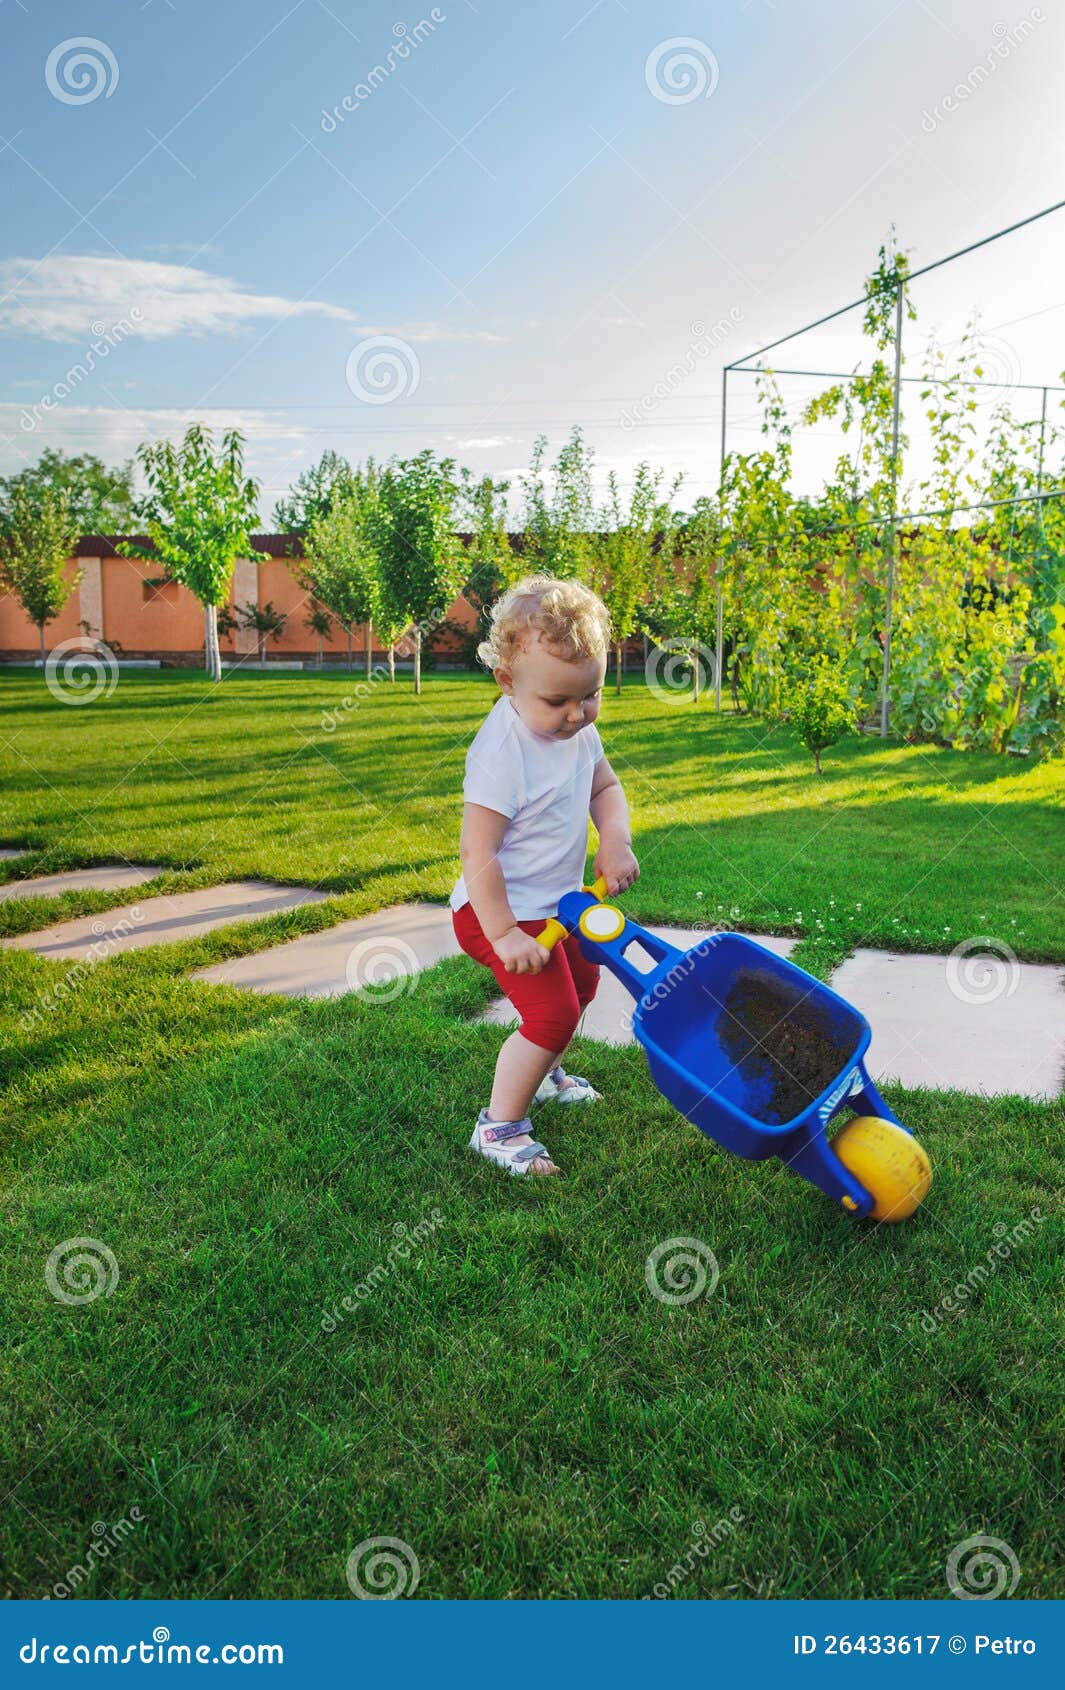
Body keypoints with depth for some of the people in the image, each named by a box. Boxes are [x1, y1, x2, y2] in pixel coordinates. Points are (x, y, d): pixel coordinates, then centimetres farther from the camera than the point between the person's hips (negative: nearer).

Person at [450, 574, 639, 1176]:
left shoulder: (578, 728, -4)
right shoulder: (502, 751, -30)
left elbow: (605, 787, 12)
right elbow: (478, 850, -28)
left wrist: (616, 841, -7)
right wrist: (502, 934, -27)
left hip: (556, 901, 10)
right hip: (504, 909, -9)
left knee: (581, 982, 26)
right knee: (552, 1013, -12)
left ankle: (544, 1073, 50)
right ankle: (500, 1127, 5)